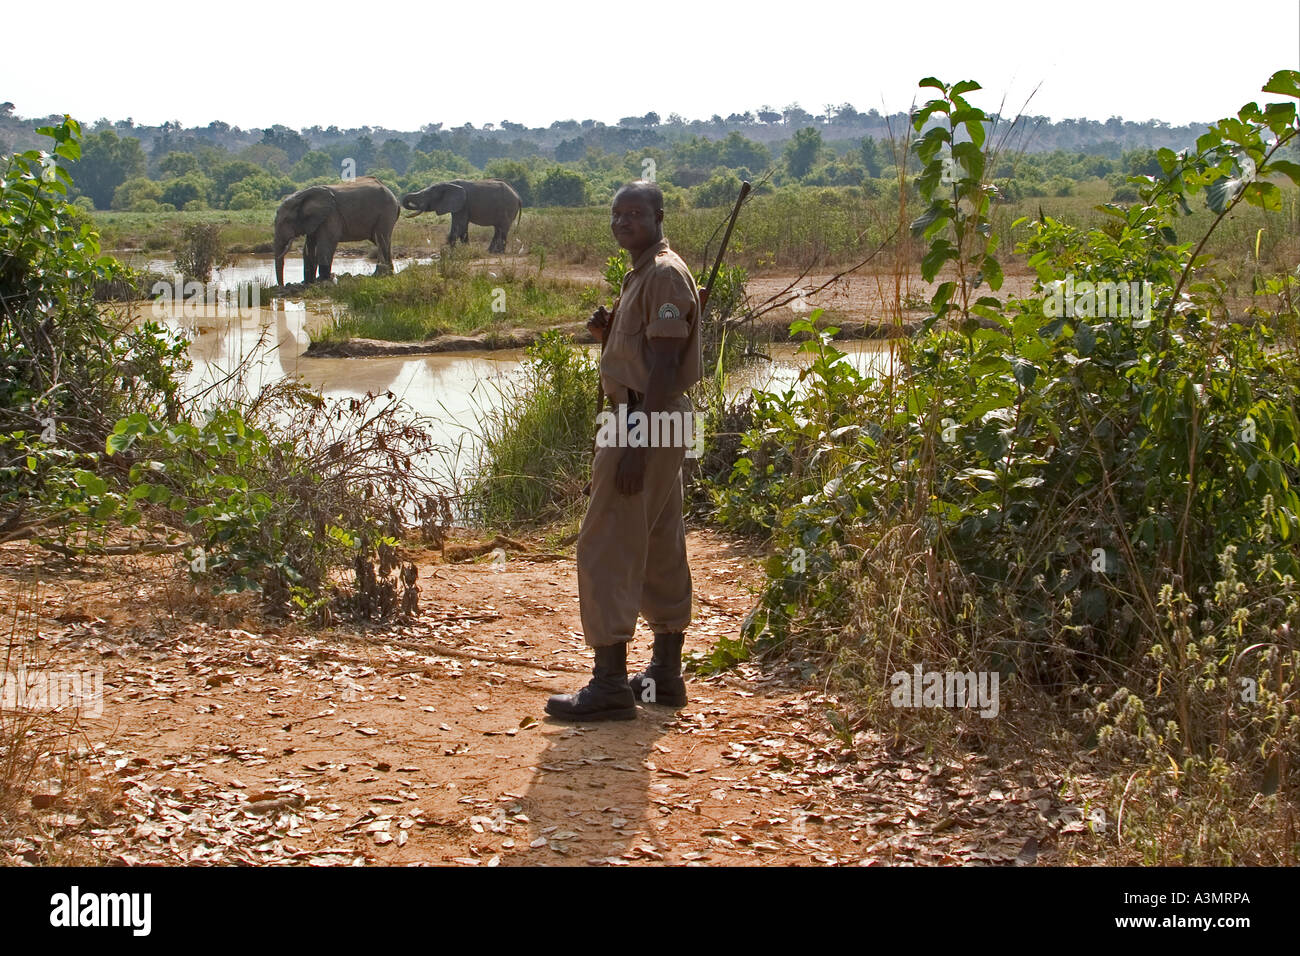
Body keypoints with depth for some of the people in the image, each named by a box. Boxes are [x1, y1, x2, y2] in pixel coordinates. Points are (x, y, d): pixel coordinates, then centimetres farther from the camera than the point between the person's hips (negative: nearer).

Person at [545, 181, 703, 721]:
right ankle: (665, 675, 20)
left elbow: (664, 366, -21)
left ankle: (610, 683, -9)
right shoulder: (641, 276, 18)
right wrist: (605, 333, 5)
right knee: (660, 549, 13)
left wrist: (636, 445, -25)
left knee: (606, 546, -10)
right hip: (651, 422, 11)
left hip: (646, 422, -11)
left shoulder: (664, 275, -14)